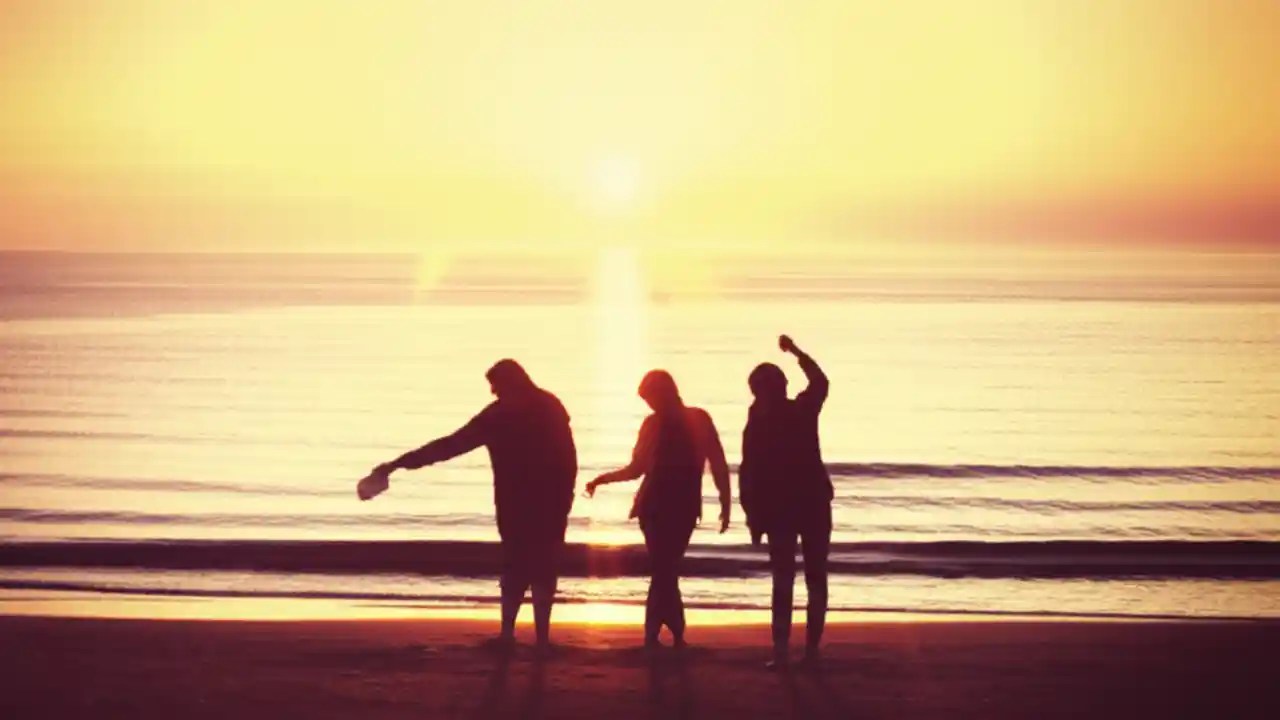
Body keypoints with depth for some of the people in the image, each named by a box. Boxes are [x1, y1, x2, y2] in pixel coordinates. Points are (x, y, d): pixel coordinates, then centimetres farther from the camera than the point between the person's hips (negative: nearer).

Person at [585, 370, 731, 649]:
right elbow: (637, 468, 12)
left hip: (682, 507, -2)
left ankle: (652, 636, -4)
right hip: (654, 506, 2)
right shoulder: (652, 423, 6)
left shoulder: (698, 419, -1)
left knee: (664, 573, -7)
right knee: (665, 573, -2)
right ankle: (677, 635, 6)